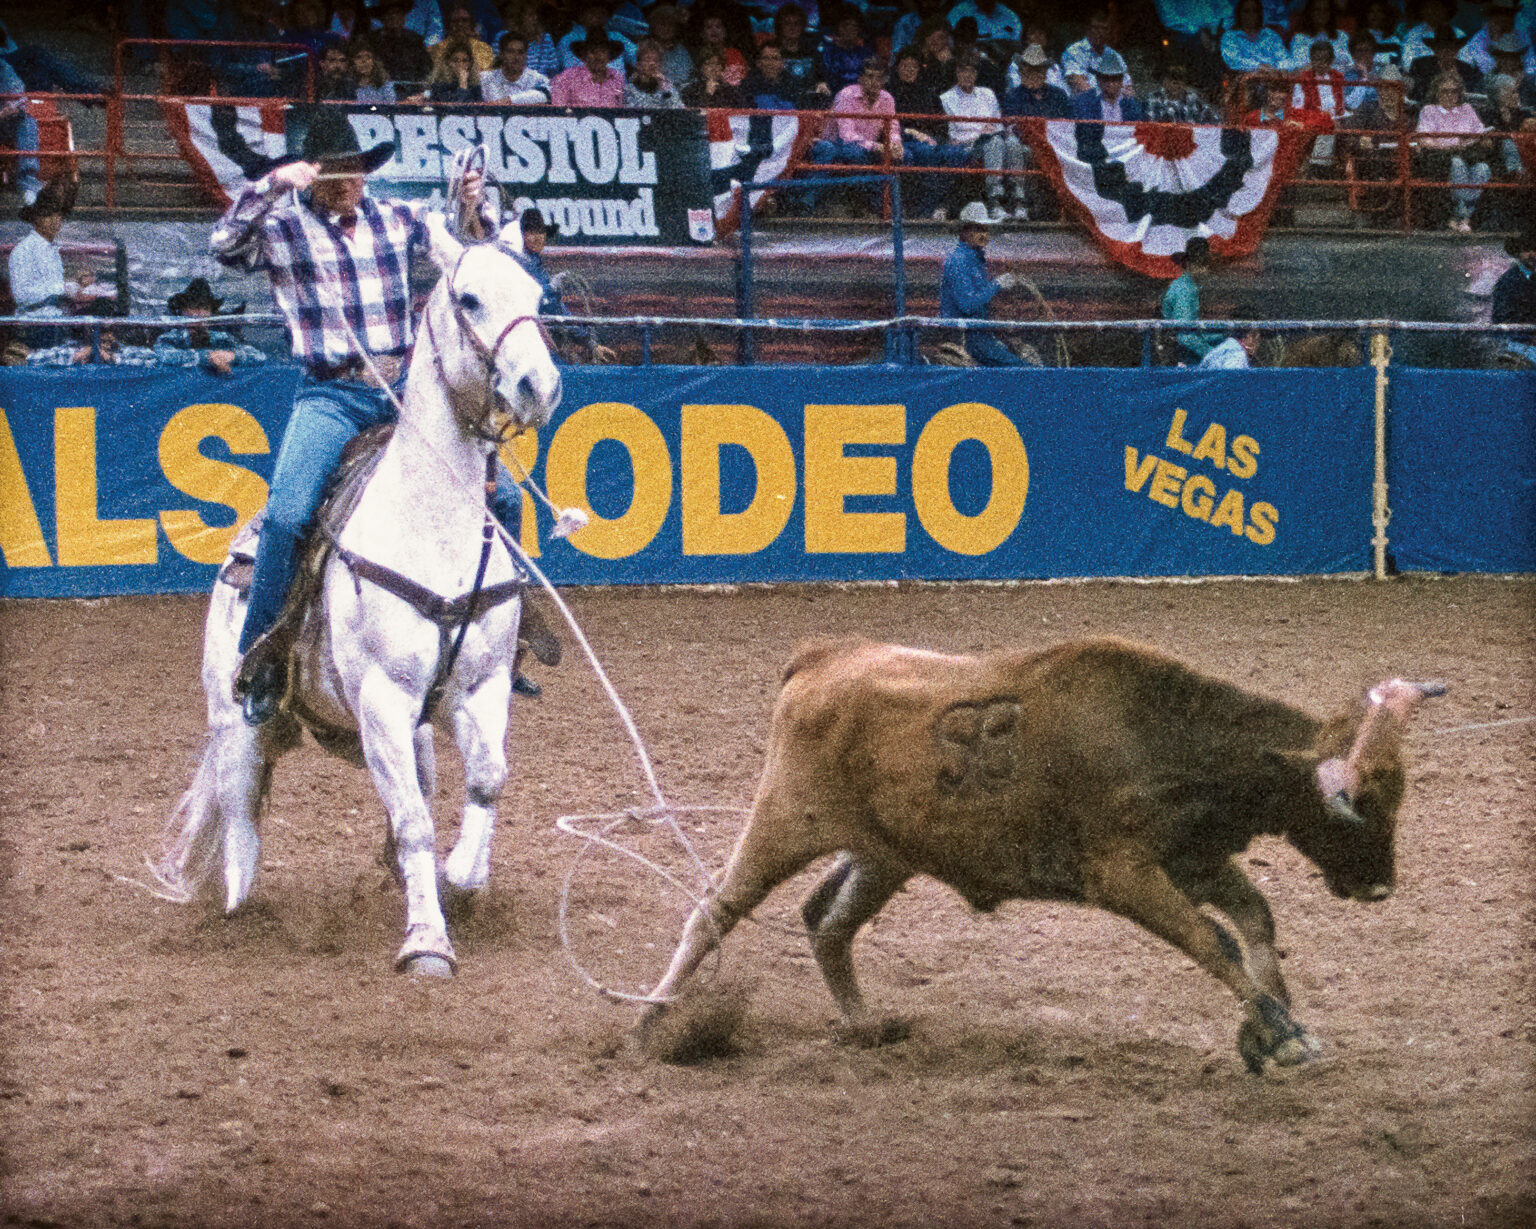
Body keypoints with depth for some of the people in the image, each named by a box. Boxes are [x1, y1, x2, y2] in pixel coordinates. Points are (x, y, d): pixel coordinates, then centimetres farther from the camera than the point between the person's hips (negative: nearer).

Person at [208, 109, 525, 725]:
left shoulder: (394, 219, 12)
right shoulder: (283, 228, 1)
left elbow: (475, 232, 17)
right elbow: (225, 246, -16)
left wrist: (476, 198, -4)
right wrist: (272, 187, -25)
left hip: (407, 391, 4)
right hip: (331, 397, -4)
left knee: (502, 496, -3)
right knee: (287, 515, -26)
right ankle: (261, 655, -12)